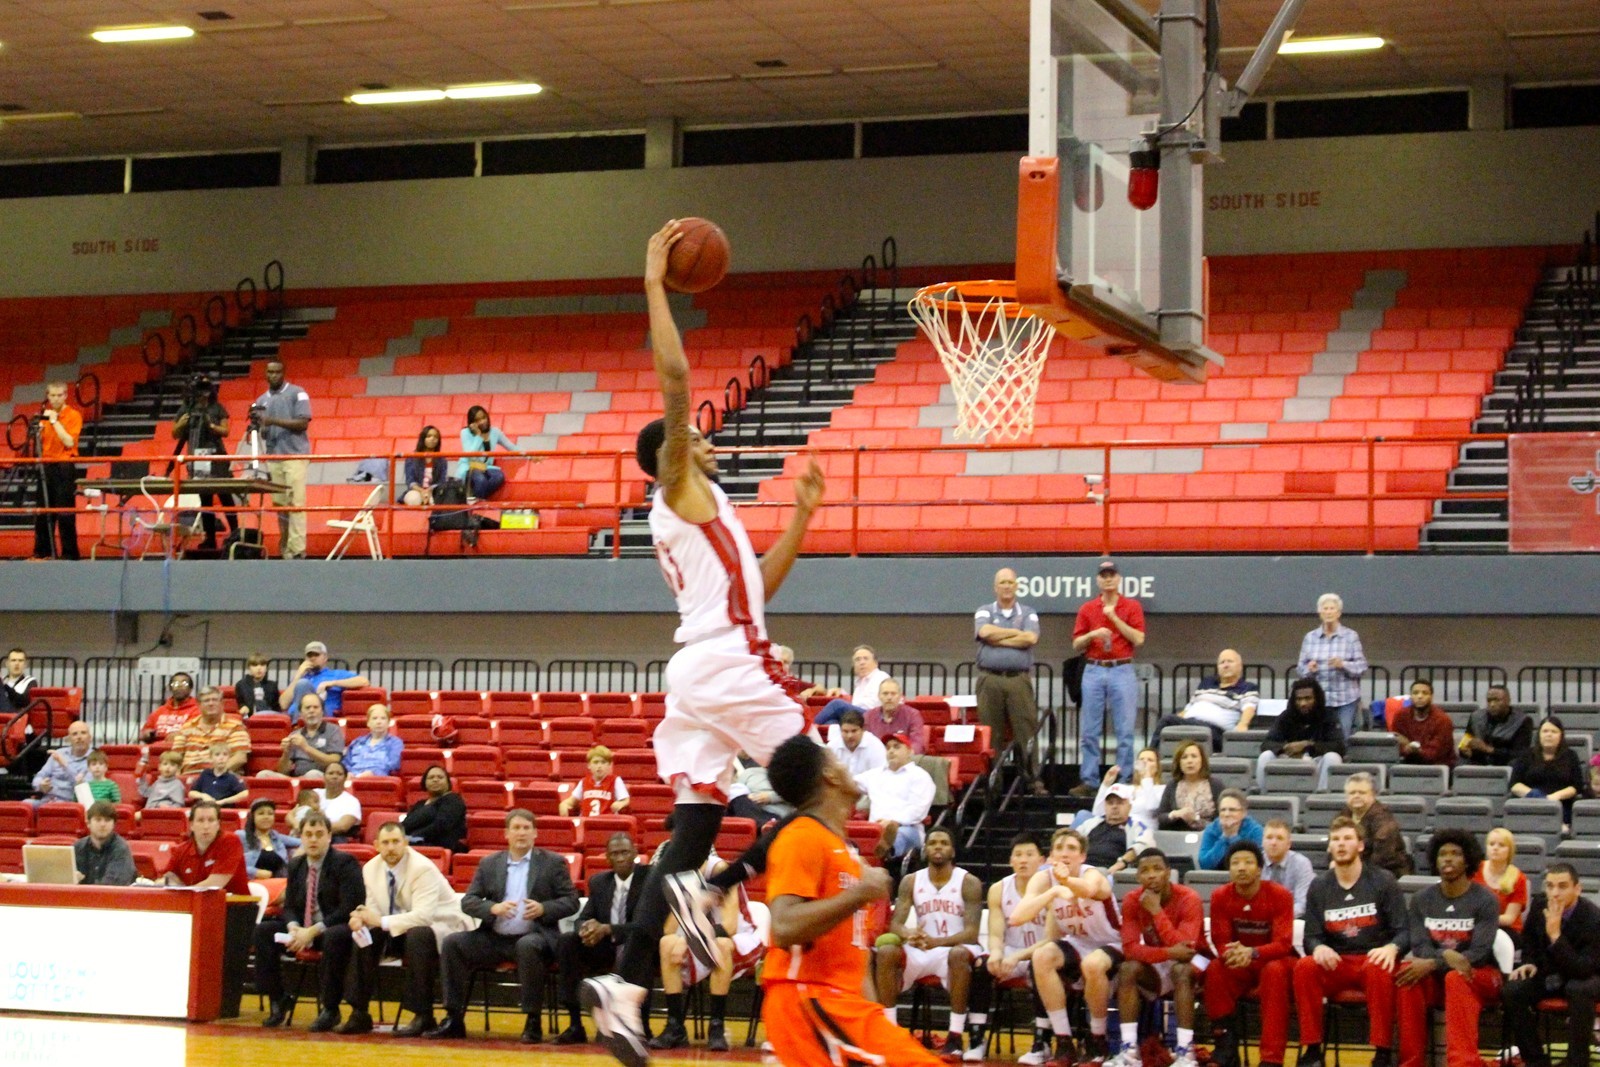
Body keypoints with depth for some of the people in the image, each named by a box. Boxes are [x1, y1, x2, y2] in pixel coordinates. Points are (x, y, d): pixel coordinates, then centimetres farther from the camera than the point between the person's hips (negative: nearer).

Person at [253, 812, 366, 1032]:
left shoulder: (346, 863, -9)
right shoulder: (296, 865, 10)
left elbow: (349, 907, -18)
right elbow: (289, 906, 11)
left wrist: (313, 931, -24)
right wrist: (294, 928, -15)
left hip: (337, 929, -6)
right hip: (302, 929, 6)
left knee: (334, 937, -39)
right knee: (263, 930, -12)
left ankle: (330, 1009, -27)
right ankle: (277, 1002, -7)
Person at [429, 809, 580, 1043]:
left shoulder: (553, 863, 7)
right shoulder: (489, 864, 14)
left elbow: (571, 902, 3)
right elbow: (468, 902, 7)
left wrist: (543, 909, -16)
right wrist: (494, 908, -14)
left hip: (533, 936, -4)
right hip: (494, 939, 4)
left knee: (527, 946, -38)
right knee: (452, 943, -18)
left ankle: (533, 1021, -27)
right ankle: (454, 1019, -13)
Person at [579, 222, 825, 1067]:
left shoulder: (692, 513, 25)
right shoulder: (678, 485, 1)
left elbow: (758, 586, 31)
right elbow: (674, 377, -11)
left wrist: (802, 516, 28)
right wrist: (655, 285, -7)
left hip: (700, 669, 9)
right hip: (729, 662, -9)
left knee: (691, 829, 2)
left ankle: (625, 985, -8)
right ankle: (707, 888, -13)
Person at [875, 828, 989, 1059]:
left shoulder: (969, 882, -7)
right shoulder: (911, 881, 3)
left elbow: (972, 932, -16)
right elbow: (895, 923, -5)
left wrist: (937, 941, -35)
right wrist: (908, 934, -31)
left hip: (956, 949, -3)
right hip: (920, 950, 3)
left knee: (960, 954, -39)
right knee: (885, 952, -26)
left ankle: (956, 1037, -32)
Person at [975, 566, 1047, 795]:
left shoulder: (1028, 613, 12)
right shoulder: (984, 612, 11)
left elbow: (1031, 638, -7)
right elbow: (985, 632, -10)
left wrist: (998, 638, -4)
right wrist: (1016, 632, -2)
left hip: (1020, 680, 0)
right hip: (990, 680, 0)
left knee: (1027, 730, -3)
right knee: (990, 733, 0)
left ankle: (1033, 779, 1)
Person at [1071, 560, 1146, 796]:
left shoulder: (1132, 606, 5)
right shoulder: (1087, 609, 10)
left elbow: (1138, 640, -5)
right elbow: (1076, 645, 9)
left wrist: (1115, 618, -8)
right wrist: (1093, 634, -11)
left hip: (1122, 671, -2)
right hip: (1093, 671, 2)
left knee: (1125, 731, -3)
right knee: (1089, 731, 2)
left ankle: (1125, 782, 1)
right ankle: (1088, 781, 6)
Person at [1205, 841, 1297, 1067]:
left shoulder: (1280, 896, -15)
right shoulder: (1220, 897, -7)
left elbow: (1283, 944, -21)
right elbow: (1220, 942, -8)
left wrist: (1252, 953, -41)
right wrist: (1232, 953, -34)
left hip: (1274, 961, -2)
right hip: (1240, 966, 3)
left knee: (1275, 971, -37)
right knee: (1214, 970, -29)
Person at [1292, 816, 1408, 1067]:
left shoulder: (1383, 881, 1)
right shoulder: (1319, 887, 8)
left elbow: (1404, 931, -2)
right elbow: (1311, 938, 5)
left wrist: (1391, 948, -26)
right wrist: (1319, 948, -20)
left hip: (1373, 960, -2)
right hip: (1336, 964, 2)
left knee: (1380, 969, -37)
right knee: (1304, 967, -29)